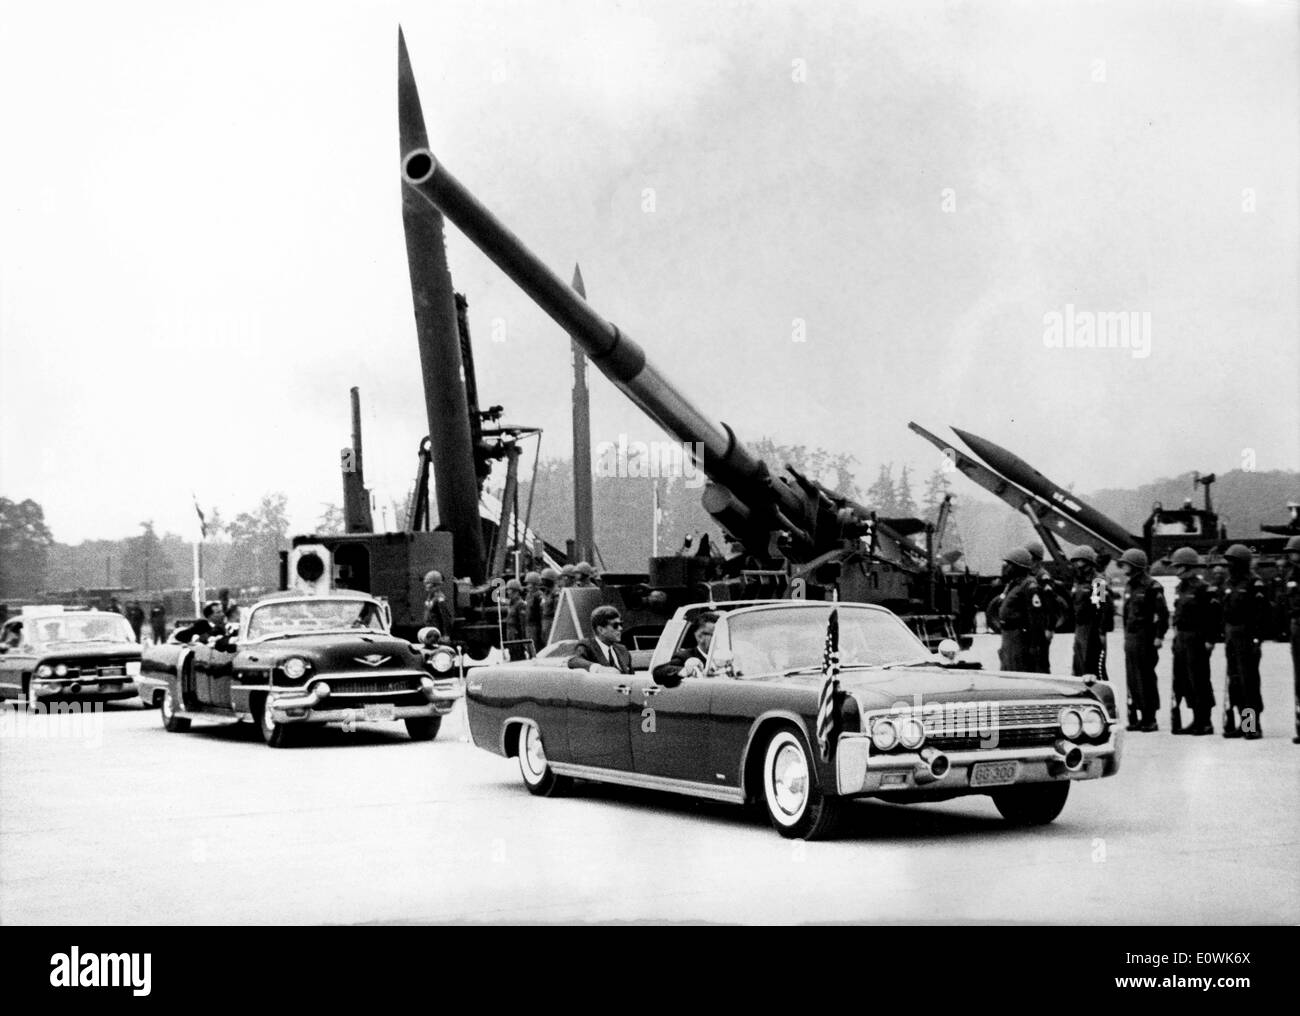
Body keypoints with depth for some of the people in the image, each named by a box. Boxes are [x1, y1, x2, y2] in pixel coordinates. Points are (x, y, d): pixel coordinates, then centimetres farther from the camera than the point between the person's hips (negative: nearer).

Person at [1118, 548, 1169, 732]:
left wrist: (1159, 636, -17)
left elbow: (1163, 613, -13)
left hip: (1146, 639, -8)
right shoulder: (1129, 588, 15)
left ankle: (1150, 719, 1)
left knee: (1146, 678, -4)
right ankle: (1135, 718, 14)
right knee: (1132, 680, 8)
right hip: (1131, 639, 8)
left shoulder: (1151, 587, -10)